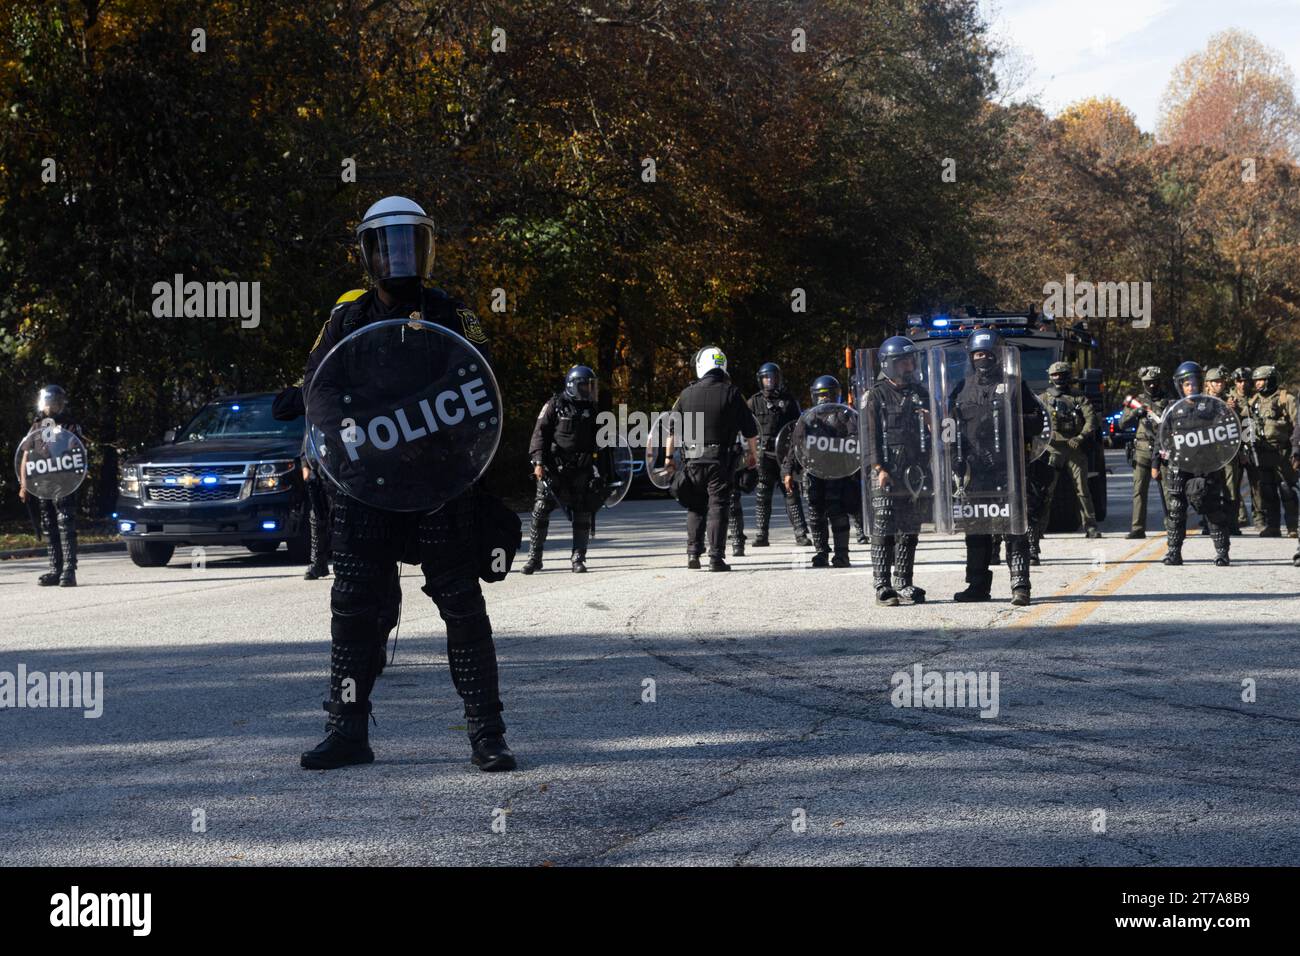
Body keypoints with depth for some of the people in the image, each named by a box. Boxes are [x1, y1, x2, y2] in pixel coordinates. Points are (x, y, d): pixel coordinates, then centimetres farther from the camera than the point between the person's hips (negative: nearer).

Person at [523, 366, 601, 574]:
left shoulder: (591, 409, 11)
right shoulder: (555, 405, -2)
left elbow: (598, 440, 19)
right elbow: (540, 433, -6)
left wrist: (599, 471, 17)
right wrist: (538, 462, -15)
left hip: (581, 470, 4)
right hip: (554, 468, -4)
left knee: (582, 515, 1)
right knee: (541, 510, -7)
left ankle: (578, 559, 9)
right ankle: (534, 558, 1)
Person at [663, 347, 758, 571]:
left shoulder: (687, 394, 4)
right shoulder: (731, 393, -3)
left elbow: (672, 428, 7)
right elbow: (750, 430, 0)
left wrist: (668, 456, 15)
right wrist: (753, 454, 14)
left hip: (693, 460, 2)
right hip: (721, 460, -2)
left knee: (695, 508, 15)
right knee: (718, 507, -1)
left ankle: (693, 554, 7)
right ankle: (715, 558, -6)